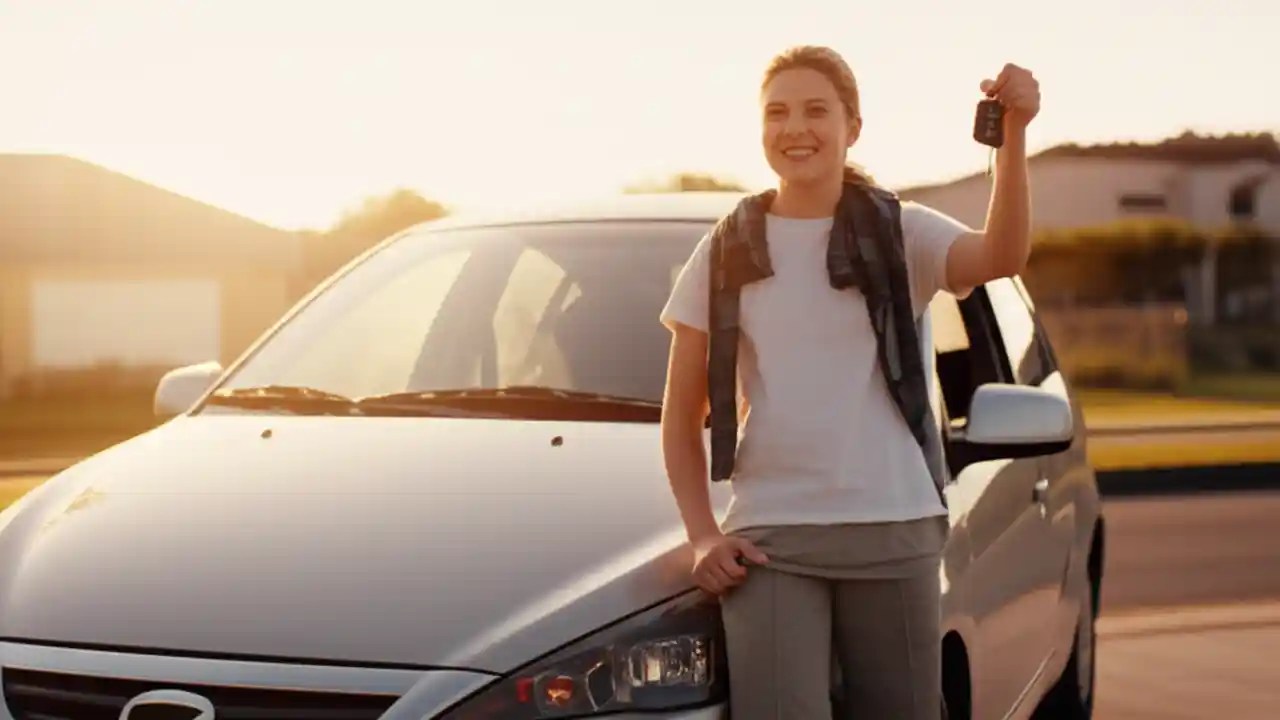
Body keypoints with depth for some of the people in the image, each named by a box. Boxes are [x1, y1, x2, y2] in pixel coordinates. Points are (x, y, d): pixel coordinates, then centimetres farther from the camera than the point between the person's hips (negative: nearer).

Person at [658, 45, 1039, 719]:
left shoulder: (902, 233, 4)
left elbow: (1002, 257, -19)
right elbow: (681, 415, 9)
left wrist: (1013, 134, -32)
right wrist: (702, 534, -3)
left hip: (894, 529, 0)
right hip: (770, 538, 0)